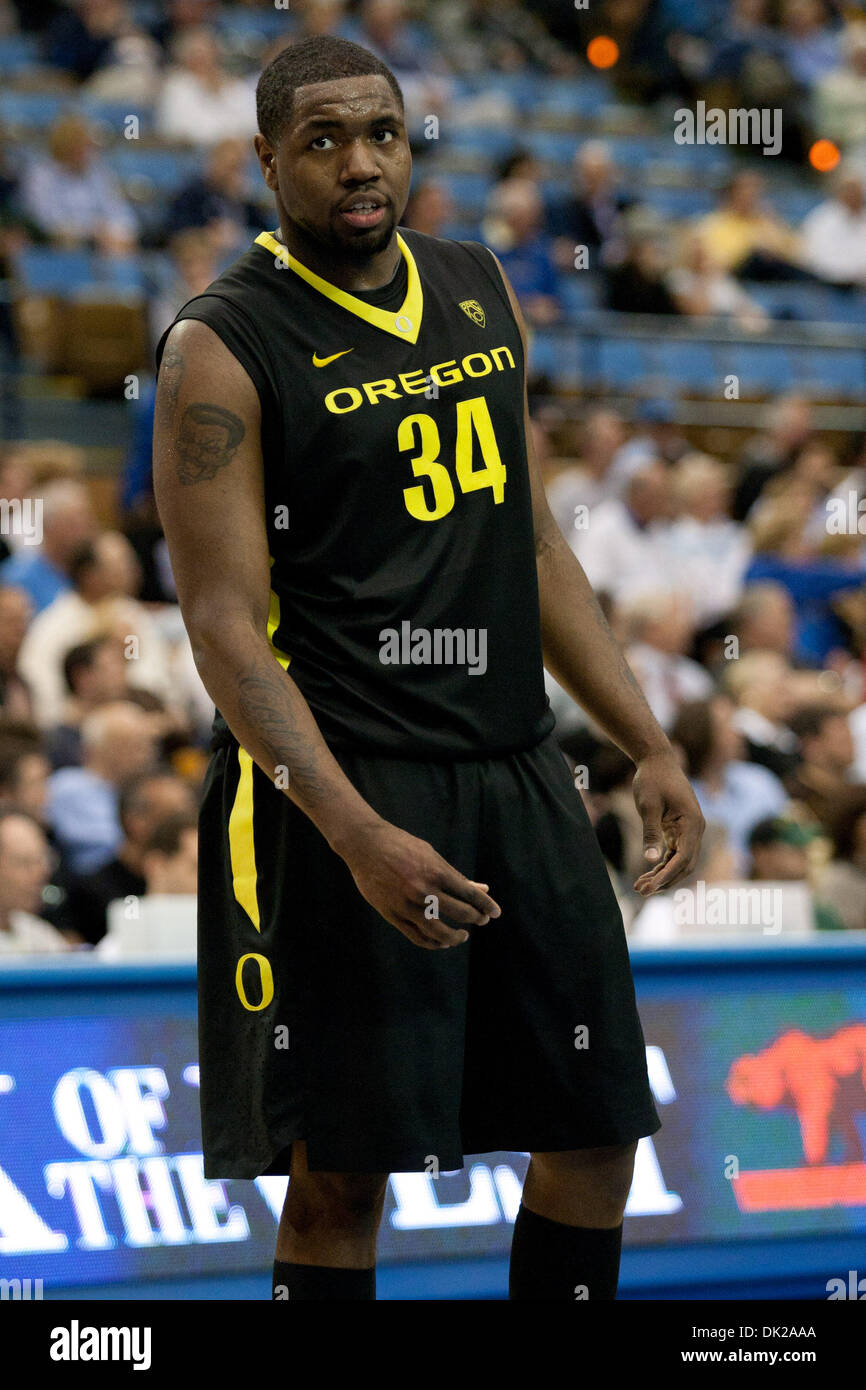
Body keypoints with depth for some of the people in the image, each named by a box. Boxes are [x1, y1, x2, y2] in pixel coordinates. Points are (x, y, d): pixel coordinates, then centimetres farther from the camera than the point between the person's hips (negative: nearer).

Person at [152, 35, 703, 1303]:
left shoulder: (480, 292, 11)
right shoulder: (227, 349, -10)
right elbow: (226, 625, -16)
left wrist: (648, 745, 13)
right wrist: (359, 836, -26)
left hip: (516, 770, 7)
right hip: (339, 783, -7)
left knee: (600, 1125, 10)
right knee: (343, 1169, -4)